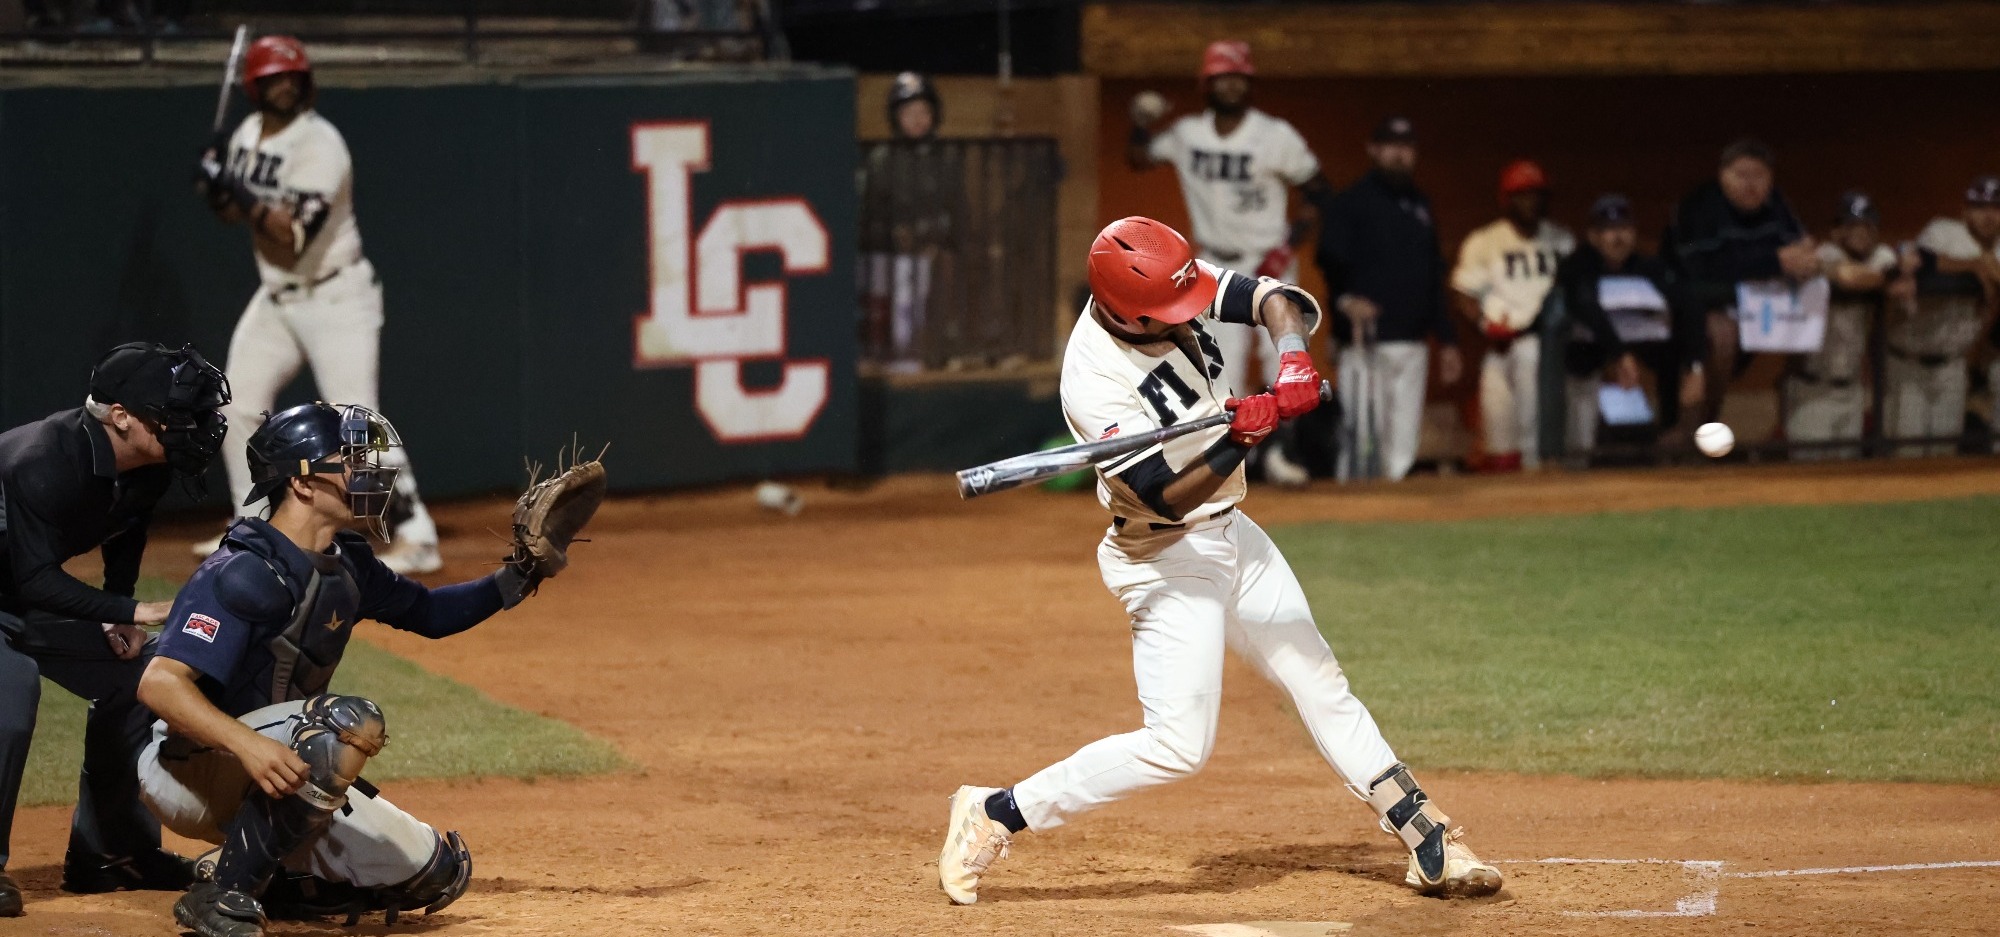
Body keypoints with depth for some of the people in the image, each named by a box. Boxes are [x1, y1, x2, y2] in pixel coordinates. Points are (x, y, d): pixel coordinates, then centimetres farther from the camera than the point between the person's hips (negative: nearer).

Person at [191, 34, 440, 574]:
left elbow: (294, 234, -26)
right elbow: (234, 211, 11)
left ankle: (417, 538, -15)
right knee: (239, 405, 10)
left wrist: (241, 194, -28)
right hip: (276, 298, 8)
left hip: (335, 298, -8)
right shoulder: (249, 133, 6)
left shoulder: (319, 145, -20)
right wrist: (217, 189, -10)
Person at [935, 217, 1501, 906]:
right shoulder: (1094, 379, -29)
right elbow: (1168, 495, -30)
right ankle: (991, 817, -5)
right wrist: (1244, 436, -43)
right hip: (1168, 558, -8)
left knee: (1319, 682, 13)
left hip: (1231, 535, 8)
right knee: (1177, 744, -14)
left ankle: (1426, 838, 21)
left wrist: (1292, 366, -29)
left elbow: (1279, 301, -9)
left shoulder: (1174, 288, -10)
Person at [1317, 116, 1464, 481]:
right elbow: (1331, 261, -14)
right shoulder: (1349, 204, -1)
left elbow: (1434, 279, 23)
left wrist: (1447, 340, 19)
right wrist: (1345, 300, -33)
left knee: (1403, 448, 7)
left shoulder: (1420, 208, 20)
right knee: (1361, 437, -13)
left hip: (1412, 343, 7)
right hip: (1365, 341, -7)